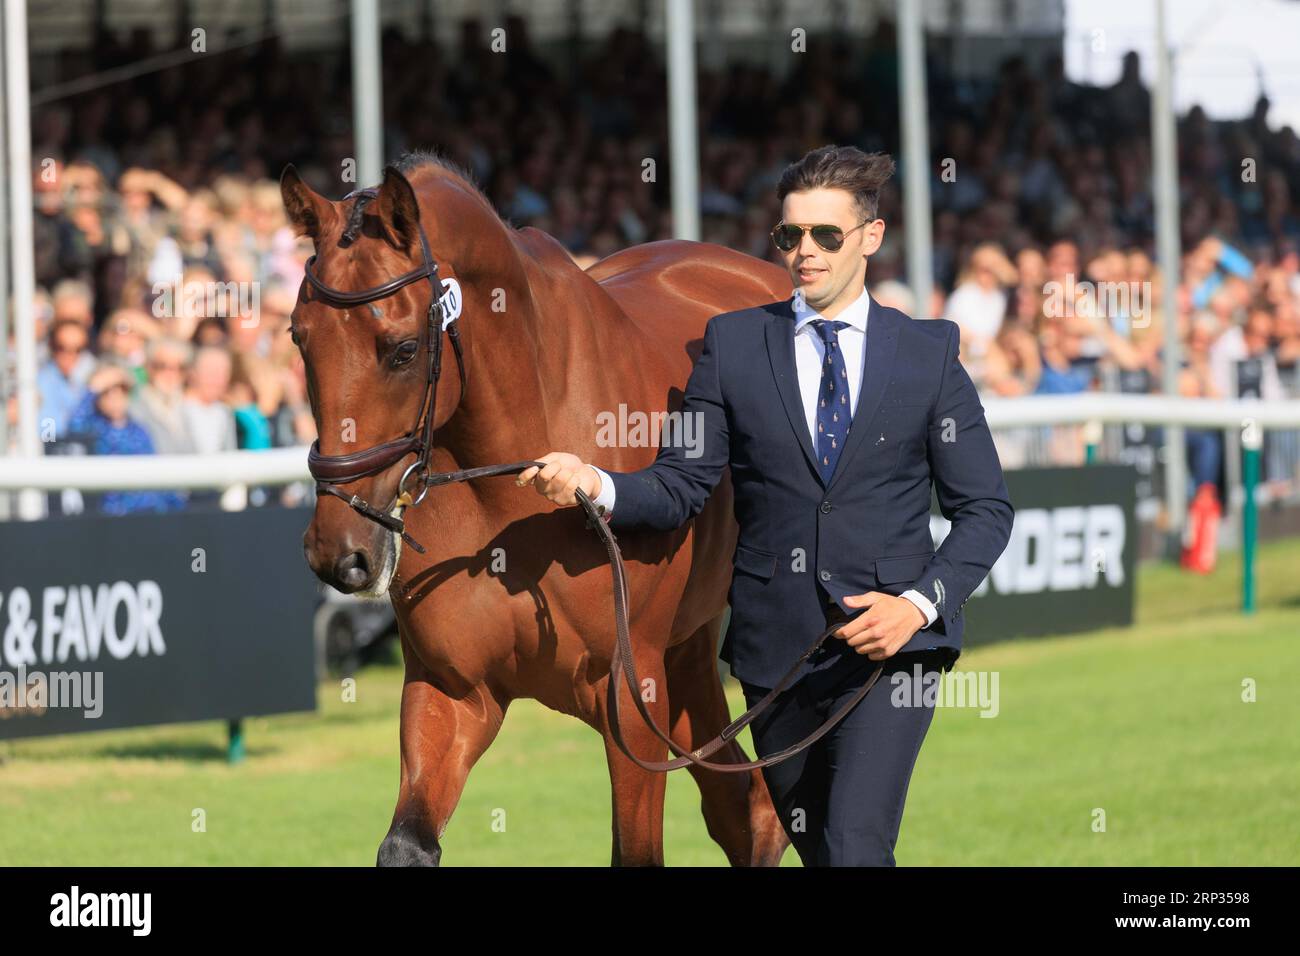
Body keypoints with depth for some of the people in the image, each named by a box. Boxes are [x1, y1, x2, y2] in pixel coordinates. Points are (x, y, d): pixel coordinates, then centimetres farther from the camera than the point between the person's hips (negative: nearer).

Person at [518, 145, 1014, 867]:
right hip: (777, 643, 3)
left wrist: (919, 602, -13)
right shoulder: (733, 344, 5)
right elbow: (680, 487, 2)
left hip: (893, 642, -3)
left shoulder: (930, 353, 2)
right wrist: (596, 484, -19)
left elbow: (985, 508, 2)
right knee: (813, 845, 14)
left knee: (855, 843, -19)